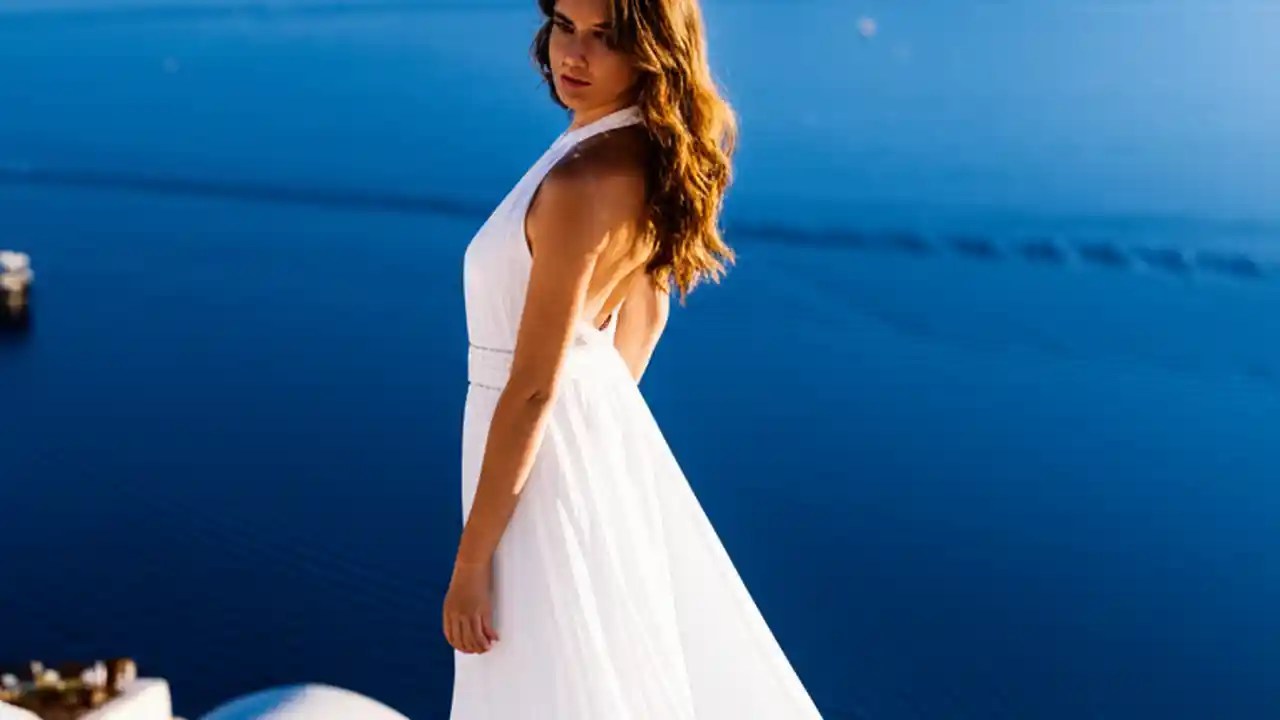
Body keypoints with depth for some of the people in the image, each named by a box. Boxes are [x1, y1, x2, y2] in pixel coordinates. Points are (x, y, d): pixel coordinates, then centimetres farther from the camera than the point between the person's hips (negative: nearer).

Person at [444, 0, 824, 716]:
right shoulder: (653, 151, -1)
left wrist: (470, 560, -17)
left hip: (546, 448, -9)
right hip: (609, 425, 9)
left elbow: (533, 388, -25)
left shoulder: (581, 182, -28)